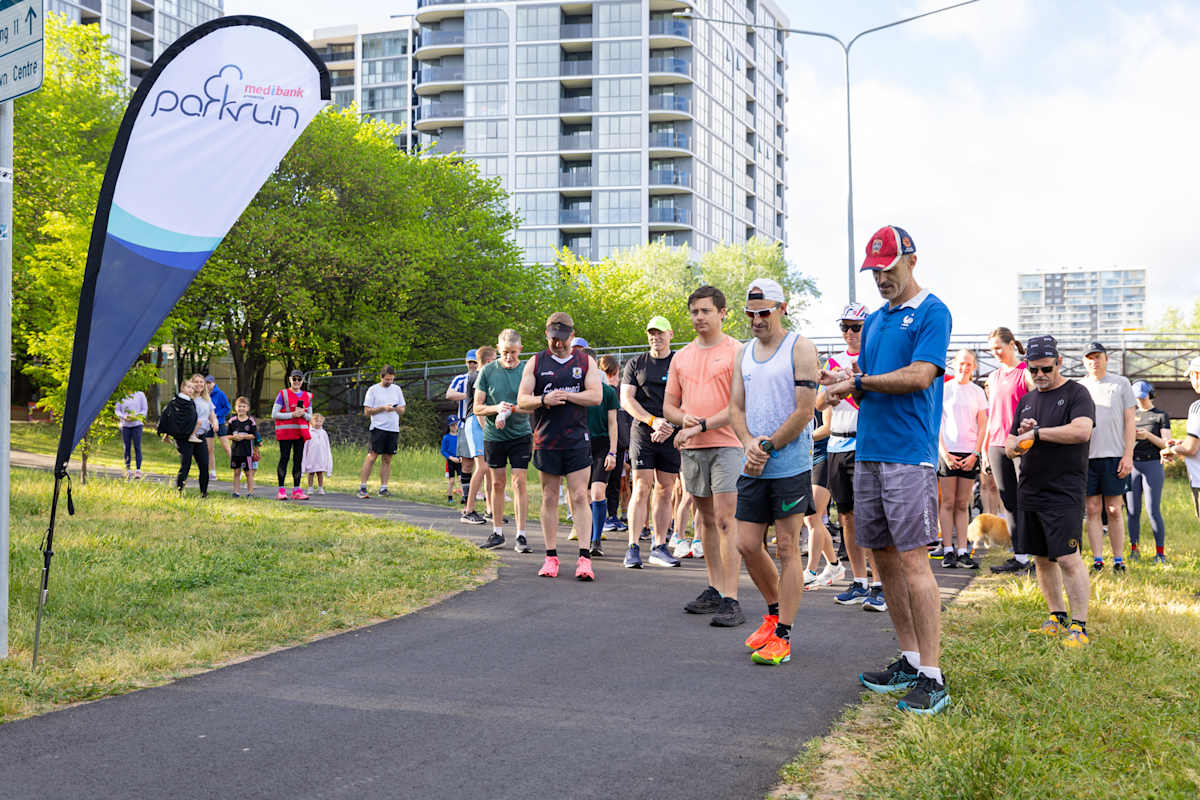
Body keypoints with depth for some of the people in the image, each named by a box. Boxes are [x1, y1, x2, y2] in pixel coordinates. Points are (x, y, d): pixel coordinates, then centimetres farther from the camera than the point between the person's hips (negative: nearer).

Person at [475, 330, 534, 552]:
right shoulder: (487, 371, -1)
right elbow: (477, 408, -1)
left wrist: (509, 410, -22)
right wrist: (497, 408, -20)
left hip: (520, 435, -1)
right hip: (493, 436, 2)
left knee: (520, 482, -7)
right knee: (497, 483, 9)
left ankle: (521, 536, -4)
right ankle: (497, 532, 20)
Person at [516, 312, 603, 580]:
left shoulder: (586, 362, 7)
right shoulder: (535, 363, 8)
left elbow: (596, 396, -4)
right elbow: (522, 401, 2)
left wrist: (565, 395, -12)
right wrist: (544, 400, -17)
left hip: (577, 440, -1)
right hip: (546, 440, 1)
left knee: (580, 497, -6)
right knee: (549, 498, 6)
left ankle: (584, 558, -7)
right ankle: (551, 556, 12)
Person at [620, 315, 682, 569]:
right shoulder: (636, 363, 8)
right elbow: (626, 399, 0)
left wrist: (670, 426, -10)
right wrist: (653, 421, -13)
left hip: (671, 435, 1)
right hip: (642, 433, -1)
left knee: (664, 491, 5)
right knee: (641, 489, -7)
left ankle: (659, 548, 10)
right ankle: (633, 548, -7)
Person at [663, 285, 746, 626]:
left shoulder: (737, 352, -4)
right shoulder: (681, 356, 14)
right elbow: (669, 405, 15)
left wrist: (702, 425, -17)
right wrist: (684, 420, -7)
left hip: (726, 445, -6)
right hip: (691, 448, 6)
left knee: (725, 521, -11)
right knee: (706, 519, 13)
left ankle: (731, 600, -12)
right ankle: (714, 590, 22)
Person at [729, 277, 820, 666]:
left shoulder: (800, 349, -6)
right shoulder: (743, 353, 14)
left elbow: (805, 410, -12)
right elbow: (736, 406, 12)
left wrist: (768, 448, -12)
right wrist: (749, 442, -7)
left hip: (790, 467, -6)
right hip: (754, 468, 6)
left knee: (787, 549, -3)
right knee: (748, 545, 6)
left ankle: (783, 637, 2)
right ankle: (774, 614, 29)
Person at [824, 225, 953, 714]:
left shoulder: (932, 312, -4)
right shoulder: (875, 320, 20)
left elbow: (919, 375, -15)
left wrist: (859, 383, -6)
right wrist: (854, 390, -1)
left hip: (909, 454, -8)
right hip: (869, 452, 8)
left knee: (912, 561, -10)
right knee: (884, 559, 9)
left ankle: (932, 677, -7)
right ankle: (910, 661, 19)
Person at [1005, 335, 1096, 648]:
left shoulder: (1076, 394, -1)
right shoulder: (1026, 401, 18)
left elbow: (1081, 431, -19)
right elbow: (1010, 447, 21)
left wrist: (1037, 433, -14)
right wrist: (1019, 439, -3)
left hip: (1064, 492, -7)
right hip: (1029, 491, 7)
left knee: (1068, 558, -12)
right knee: (1042, 559, 10)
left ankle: (1079, 627, -7)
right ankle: (1057, 618, 20)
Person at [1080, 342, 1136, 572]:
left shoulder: (1121, 383, 7)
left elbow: (1130, 422, 3)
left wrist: (1128, 456, -5)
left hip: (1114, 456, -2)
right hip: (1086, 456, 2)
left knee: (1114, 510, -1)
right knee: (1093, 509, 1)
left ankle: (1118, 559, 6)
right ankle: (1097, 560, 5)